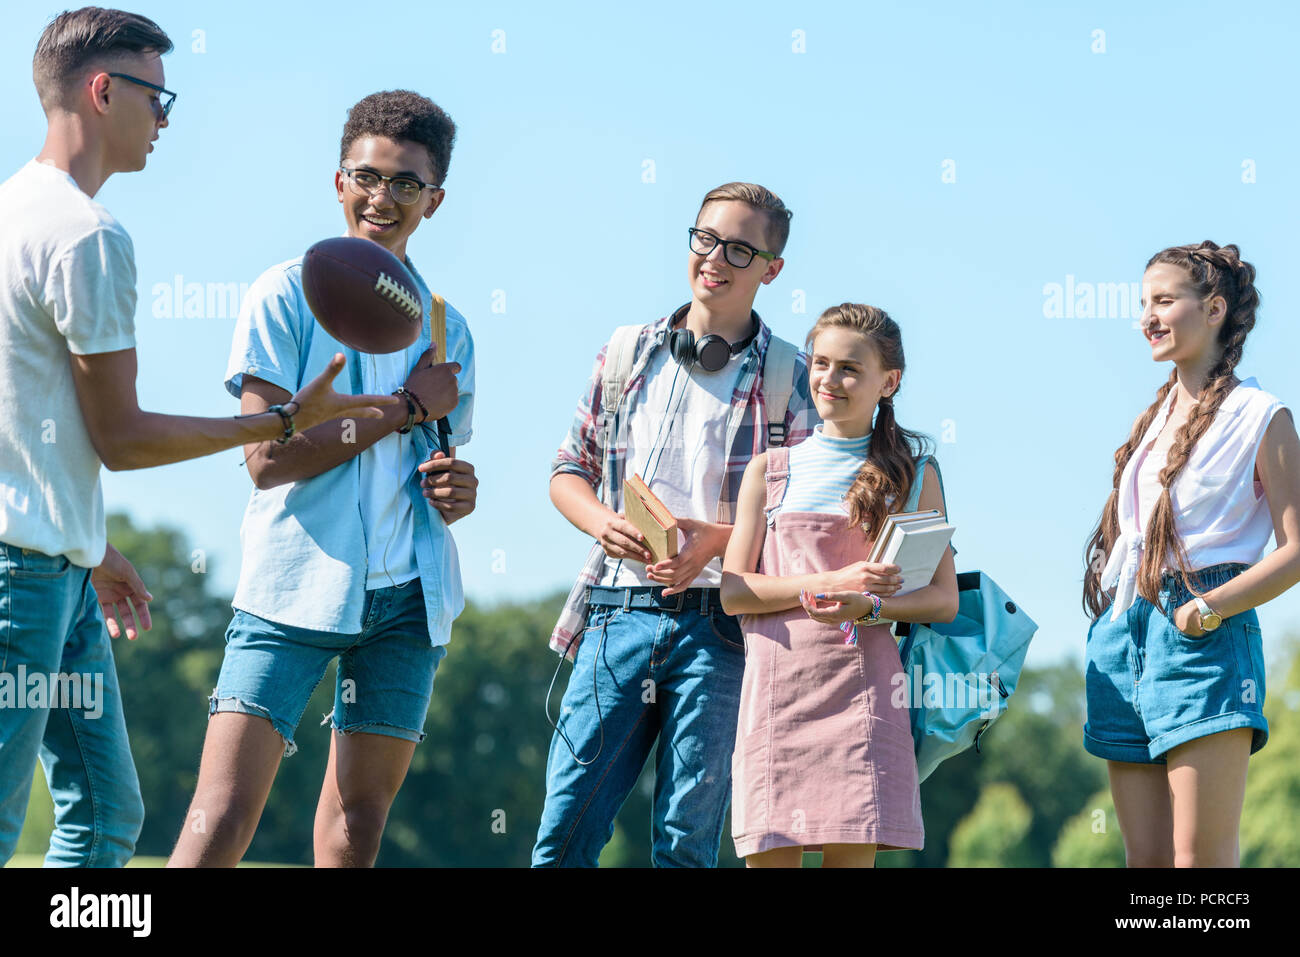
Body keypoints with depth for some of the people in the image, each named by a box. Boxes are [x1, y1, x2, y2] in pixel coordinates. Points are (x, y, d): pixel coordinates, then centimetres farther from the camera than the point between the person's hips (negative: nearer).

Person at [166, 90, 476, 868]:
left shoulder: (444, 327, 15)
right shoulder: (288, 295, -1)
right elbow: (268, 458, -11)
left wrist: (456, 491, -2)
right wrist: (407, 408, -8)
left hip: (407, 597, 5)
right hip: (295, 586, -5)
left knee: (359, 822, 6)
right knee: (222, 816, -13)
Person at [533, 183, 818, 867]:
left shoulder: (787, 379, 4)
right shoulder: (627, 355, 13)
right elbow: (569, 472, 19)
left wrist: (717, 540, -13)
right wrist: (605, 523, -3)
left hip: (720, 624, -2)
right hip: (620, 609, 2)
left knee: (687, 841, 0)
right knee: (565, 829, -4)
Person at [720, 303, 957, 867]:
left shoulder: (914, 476, 10)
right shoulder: (771, 471, 11)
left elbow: (943, 599, 5)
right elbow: (733, 591, 4)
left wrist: (867, 606, -14)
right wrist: (832, 582, -9)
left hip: (862, 684, -1)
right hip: (777, 685, 1)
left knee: (851, 852, -7)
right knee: (768, 856, -5)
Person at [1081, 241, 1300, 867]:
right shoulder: (1153, 421, 21)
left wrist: (1211, 606, -18)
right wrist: (1109, 619, 11)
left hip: (1202, 637, -7)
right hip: (1121, 638, 7)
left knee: (1200, 858, -13)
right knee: (1145, 860, 3)